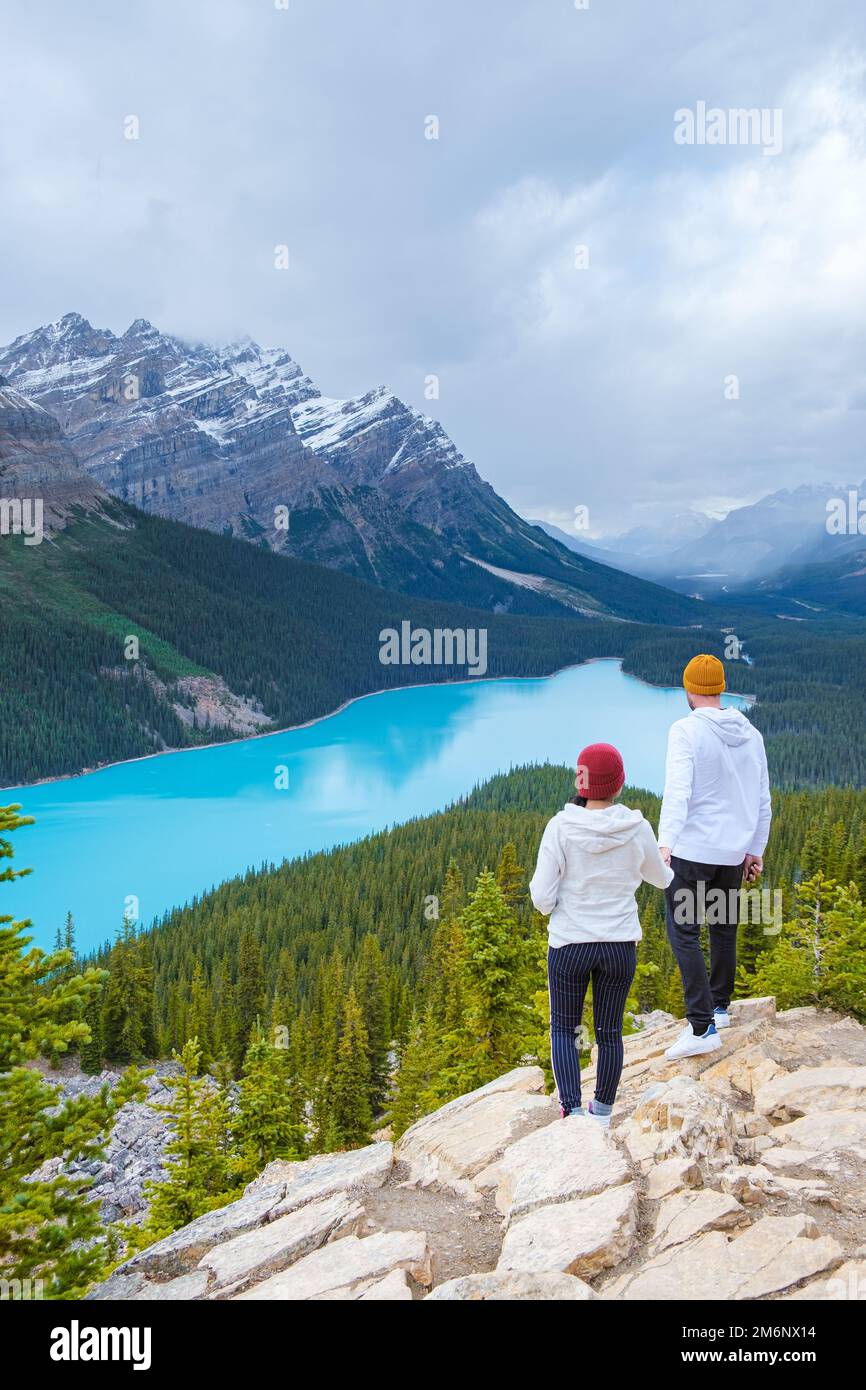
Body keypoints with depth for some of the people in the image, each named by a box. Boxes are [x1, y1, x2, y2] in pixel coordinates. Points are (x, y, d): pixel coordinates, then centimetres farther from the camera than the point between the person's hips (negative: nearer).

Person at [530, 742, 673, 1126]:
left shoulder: (561, 827, -15)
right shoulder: (637, 829, -8)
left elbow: (542, 898, -15)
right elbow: (660, 878, 11)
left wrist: (540, 886, 8)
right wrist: (678, 870, 34)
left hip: (569, 946, -2)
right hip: (620, 946, 2)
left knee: (564, 1028, 17)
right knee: (610, 1032, 18)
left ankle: (572, 1111, 7)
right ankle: (603, 1110, 33)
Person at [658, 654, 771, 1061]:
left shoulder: (687, 731, -12)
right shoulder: (750, 734, 7)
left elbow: (678, 789, -26)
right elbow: (763, 801, 12)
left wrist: (665, 843, -34)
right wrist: (755, 850, 20)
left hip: (692, 850, -6)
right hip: (733, 852, 7)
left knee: (683, 931, -2)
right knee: (724, 927, 20)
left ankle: (702, 1027, -8)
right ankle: (719, 1006, 34)